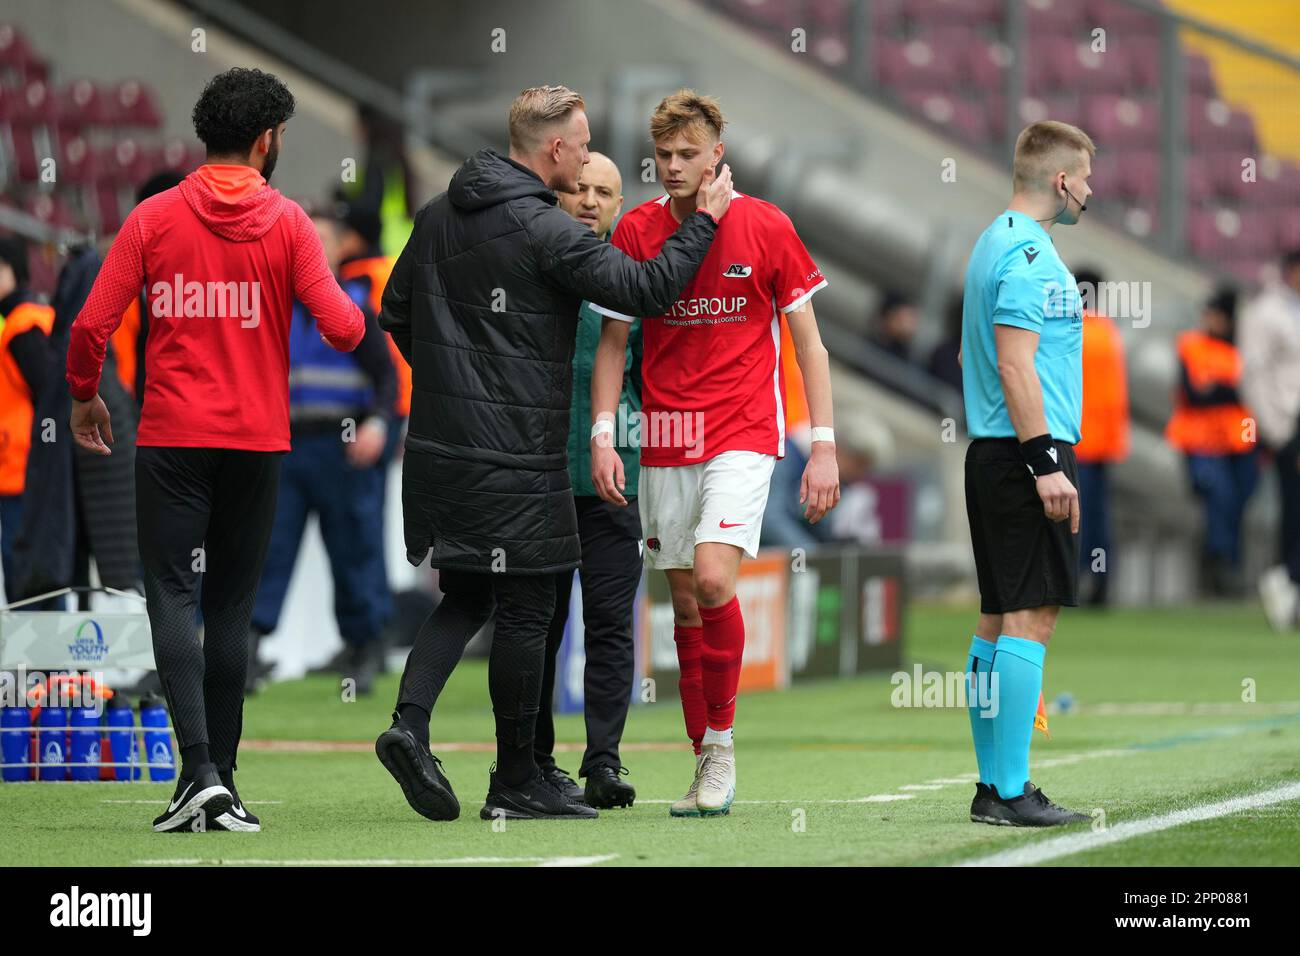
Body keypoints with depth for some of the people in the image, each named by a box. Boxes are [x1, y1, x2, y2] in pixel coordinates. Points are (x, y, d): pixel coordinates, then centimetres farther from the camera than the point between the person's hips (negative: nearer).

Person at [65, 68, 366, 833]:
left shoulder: (155, 218, -2)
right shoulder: (287, 223, -3)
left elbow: (92, 326, -5)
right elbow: (342, 328, -11)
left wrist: (84, 396, 13)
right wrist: (354, 311, 14)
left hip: (172, 438, -1)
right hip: (257, 440, 1)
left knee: (174, 598, -1)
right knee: (232, 606, 10)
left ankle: (201, 770, -18)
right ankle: (222, 783, 11)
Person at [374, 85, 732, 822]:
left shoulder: (439, 216, 9)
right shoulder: (544, 229, -15)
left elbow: (397, 311, 18)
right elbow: (644, 289, -17)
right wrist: (705, 221, -5)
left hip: (439, 449, 7)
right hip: (516, 458, -7)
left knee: (466, 597, 17)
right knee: (525, 611, 3)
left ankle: (411, 721, -5)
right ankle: (516, 784, 9)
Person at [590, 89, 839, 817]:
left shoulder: (765, 227, -3)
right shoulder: (637, 231, 3)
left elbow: (809, 342, 1)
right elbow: (613, 343, 9)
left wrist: (824, 447, -4)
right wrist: (603, 435, -2)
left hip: (744, 431, -3)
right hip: (666, 439, 3)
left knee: (713, 577, -21)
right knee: (685, 601, 5)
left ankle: (721, 741, -6)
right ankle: (708, 770, 13)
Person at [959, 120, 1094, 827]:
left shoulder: (994, 243, 18)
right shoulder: (1030, 254, -14)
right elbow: (1015, 366, -21)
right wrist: (1046, 464, -22)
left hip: (992, 452, 10)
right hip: (1029, 452, -10)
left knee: (999, 617, 11)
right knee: (1030, 616, -10)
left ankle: (993, 786, 13)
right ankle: (1011, 793, -12)